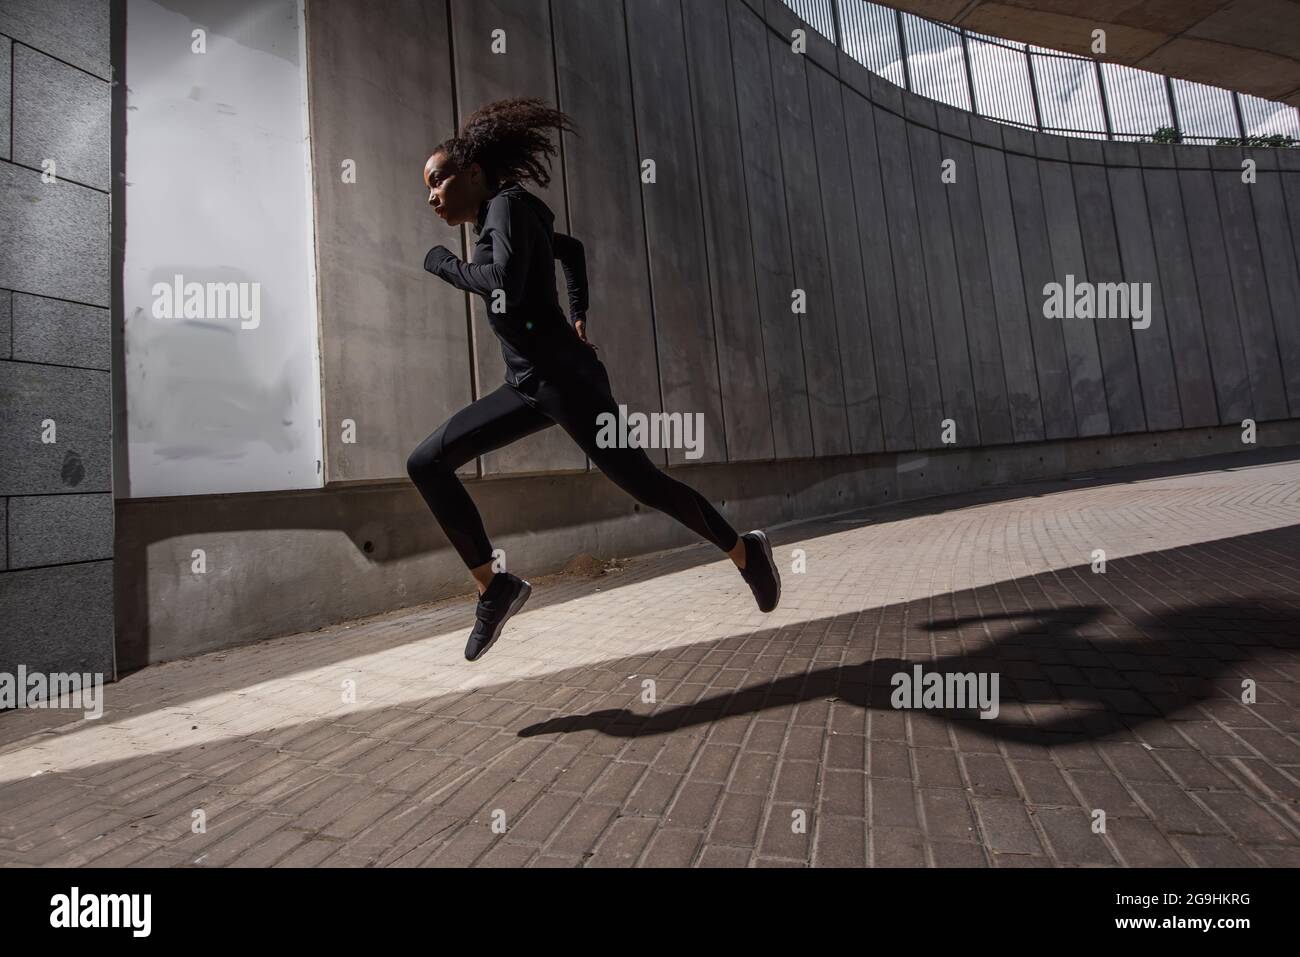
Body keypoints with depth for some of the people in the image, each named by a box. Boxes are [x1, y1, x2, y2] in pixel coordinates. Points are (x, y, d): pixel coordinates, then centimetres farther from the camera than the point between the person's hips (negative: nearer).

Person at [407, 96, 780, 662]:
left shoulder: (508, 203, -3)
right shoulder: (496, 223, 22)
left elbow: (506, 287, -21)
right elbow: (571, 249, 37)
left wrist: (442, 263, -4)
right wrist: (579, 315, 32)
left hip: (564, 378, -9)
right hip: (526, 387, 9)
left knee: (643, 485, -3)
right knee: (426, 464, 2)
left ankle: (743, 551, 21)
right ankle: (495, 587, 5)